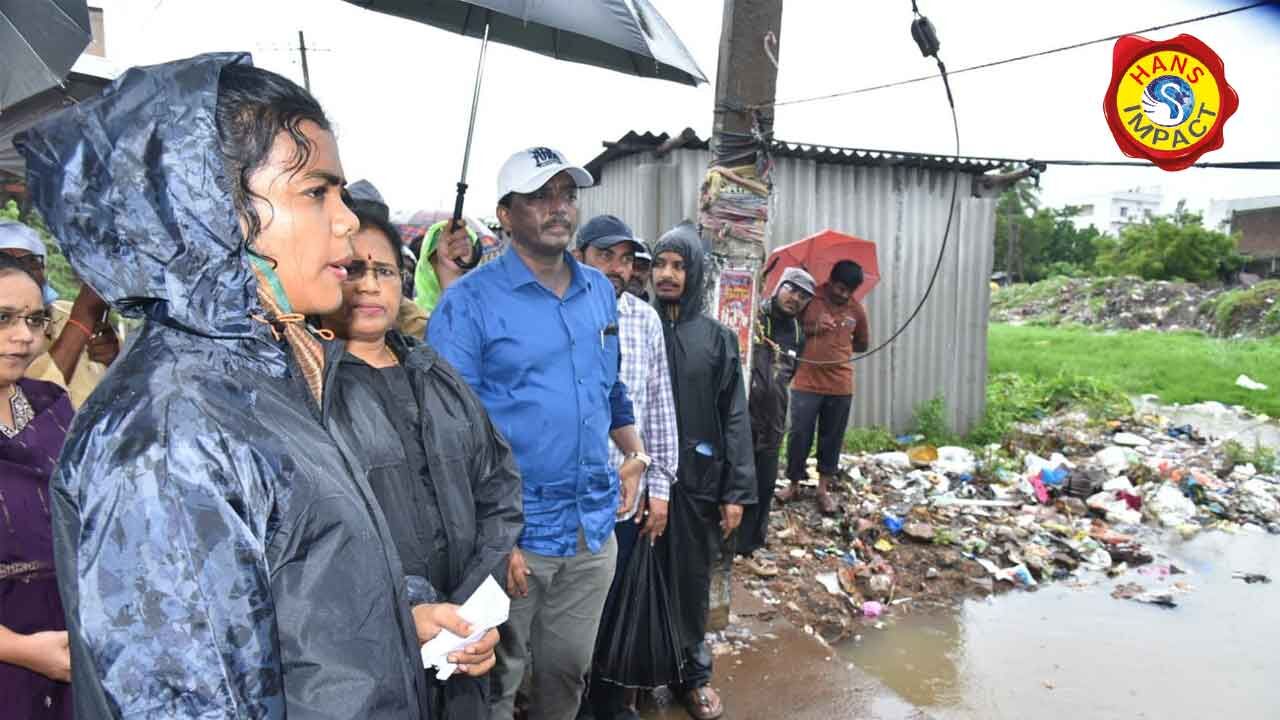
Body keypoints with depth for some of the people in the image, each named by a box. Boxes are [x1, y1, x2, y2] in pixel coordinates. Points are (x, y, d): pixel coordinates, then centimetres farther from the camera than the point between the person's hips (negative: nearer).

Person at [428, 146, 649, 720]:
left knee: (568, 672, 21)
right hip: (511, 532, -5)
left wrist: (634, 453, 6)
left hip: (595, 527, 5)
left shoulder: (601, 292, 7)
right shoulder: (470, 301, -12)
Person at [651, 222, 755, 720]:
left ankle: (694, 672, 28)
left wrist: (737, 491, -4)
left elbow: (734, 417, 1)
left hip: (698, 479, 0)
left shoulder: (717, 338, 2)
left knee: (692, 579, 11)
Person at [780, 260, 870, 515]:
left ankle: (823, 489, 21)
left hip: (840, 386, 3)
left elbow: (863, 344, 16)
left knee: (831, 439, 10)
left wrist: (838, 345, 3)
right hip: (806, 383, -2)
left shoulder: (857, 309, 3)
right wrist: (812, 329, -18)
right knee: (799, 436, 2)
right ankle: (794, 485, 18)